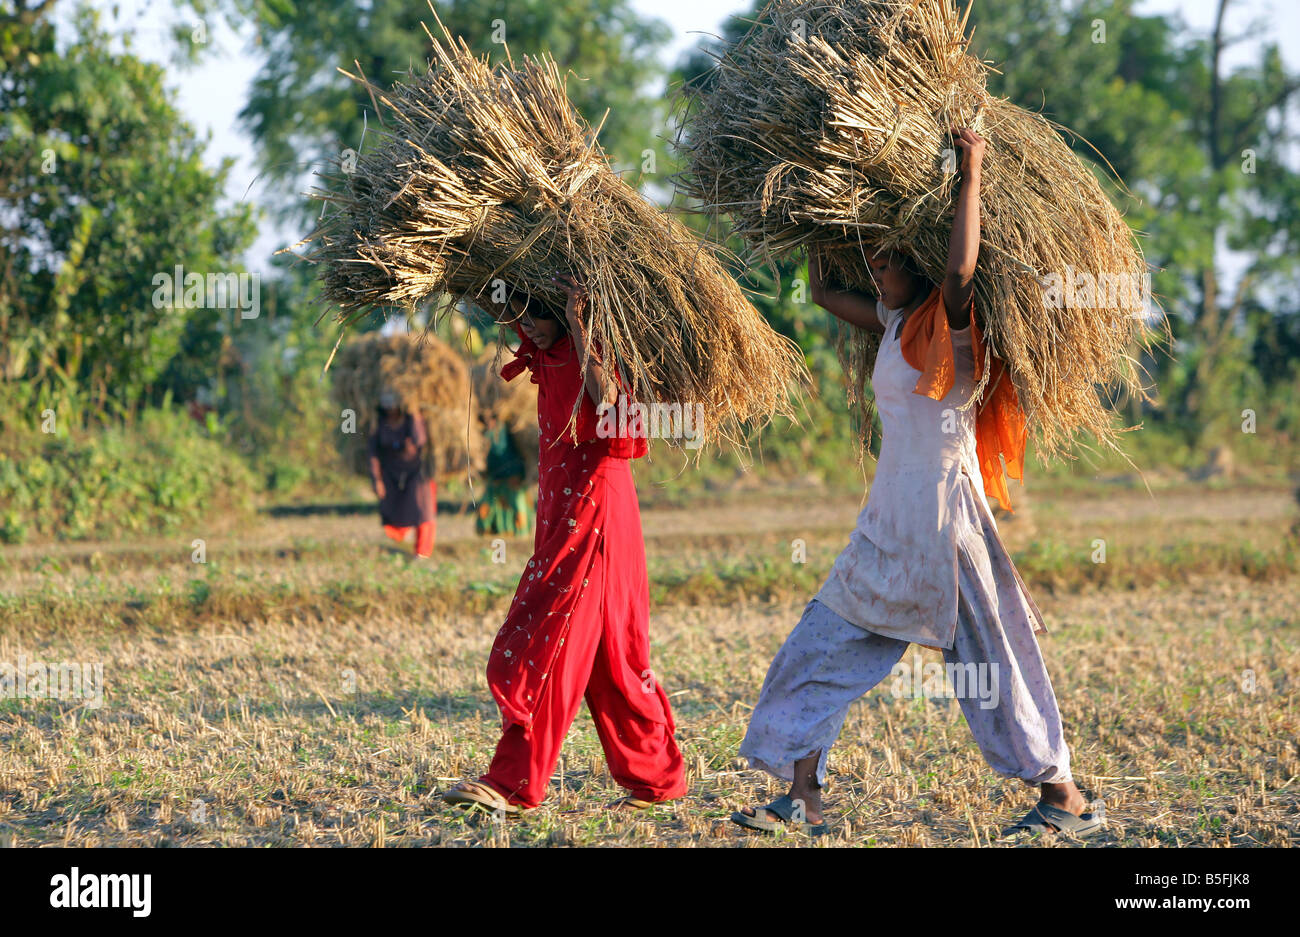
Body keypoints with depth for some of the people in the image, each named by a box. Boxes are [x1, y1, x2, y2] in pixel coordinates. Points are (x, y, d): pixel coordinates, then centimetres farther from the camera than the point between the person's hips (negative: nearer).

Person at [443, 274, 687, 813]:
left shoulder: (591, 352, -12)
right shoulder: (546, 356, 14)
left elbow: (607, 397, -33)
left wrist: (576, 324, -33)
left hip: (594, 504, -10)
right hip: (561, 507, 10)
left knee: (546, 644, -10)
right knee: (605, 651, 11)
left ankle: (516, 783, -10)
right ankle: (657, 775, 17)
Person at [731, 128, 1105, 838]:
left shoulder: (952, 325, -9)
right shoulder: (896, 323, 13)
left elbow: (960, 269, -31)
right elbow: (820, 291, 25)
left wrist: (971, 173, -24)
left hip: (944, 516, -8)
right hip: (888, 522, 8)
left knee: (991, 667, -2)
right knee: (821, 650, 4)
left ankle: (1067, 799, 8)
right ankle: (802, 799, 6)